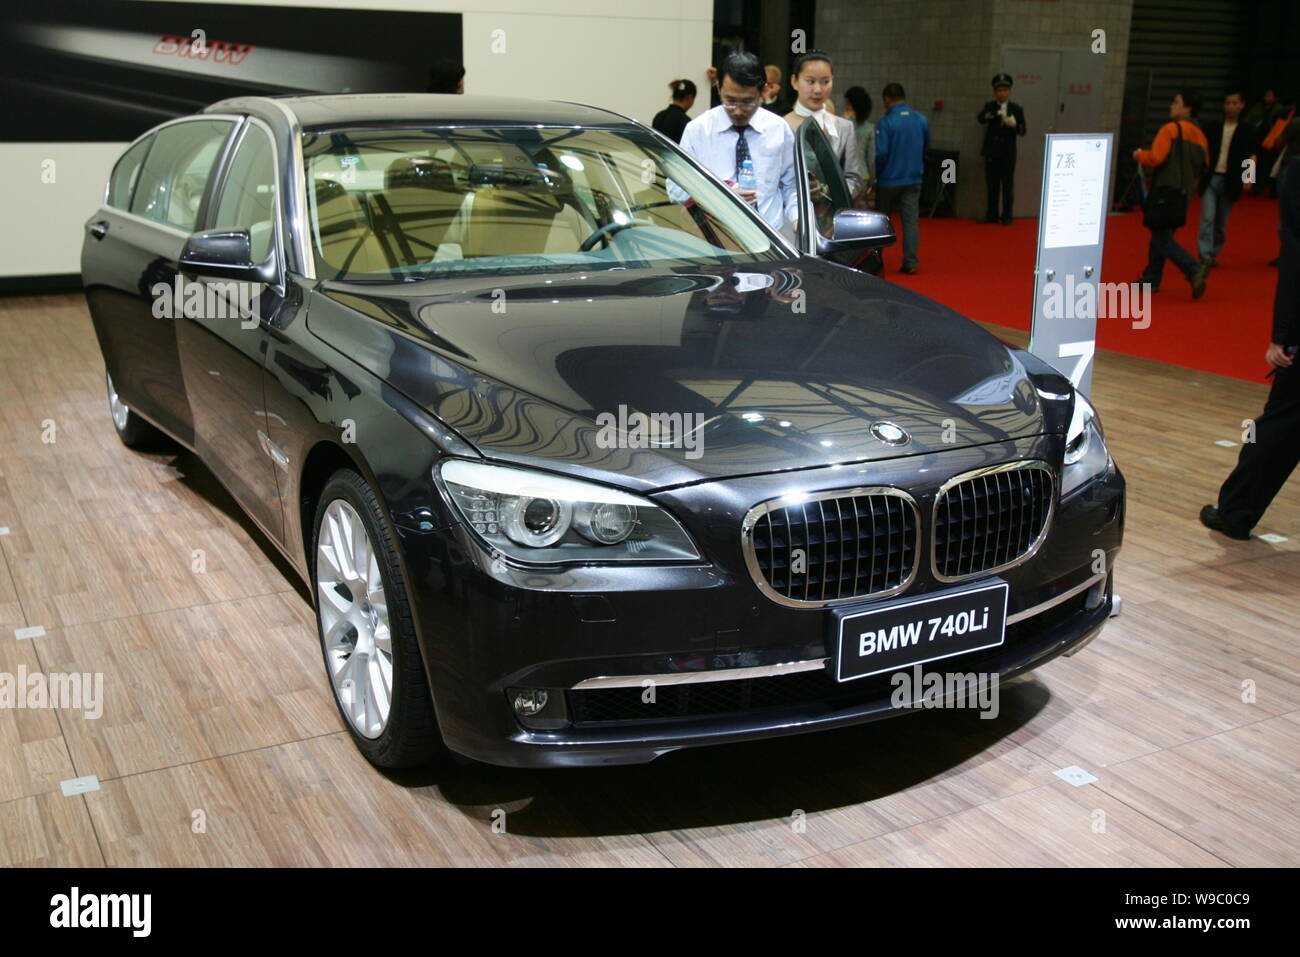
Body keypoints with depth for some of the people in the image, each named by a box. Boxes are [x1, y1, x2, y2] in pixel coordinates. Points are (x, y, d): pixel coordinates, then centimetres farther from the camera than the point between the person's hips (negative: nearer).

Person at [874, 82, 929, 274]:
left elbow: (880, 153, -18)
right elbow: (926, 147, 12)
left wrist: (876, 173, -1)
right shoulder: (922, 120, 2)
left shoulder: (885, 122, -15)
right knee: (911, 220, 4)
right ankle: (910, 263, 0)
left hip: (889, 180, -3)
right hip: (913, 179, 3)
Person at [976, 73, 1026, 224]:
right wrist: (997, 114, -32)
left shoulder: (1017, 109, 3)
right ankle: (991, 215, 14)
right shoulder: (989, 106, 5)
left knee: (1008, 185, 1)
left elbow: (1022, 131, 0)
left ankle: (1007, 216, 7)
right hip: (991, 152, 1)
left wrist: (1015, 125, -22)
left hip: (1008, 154, -1)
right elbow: (981, 118, -15)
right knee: (992, 185, 6)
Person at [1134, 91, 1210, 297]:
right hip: (1184, 193, 8)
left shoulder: (1171, 129, -11)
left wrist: (1140, 155, 0)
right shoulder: (1199, 134, 12)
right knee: (1160, 234, 18)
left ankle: (1194, 269, -23)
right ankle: (1151, 279, 23)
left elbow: (1156, 157, -18)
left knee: (1163, 238, -7)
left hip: (1166, 189, -8)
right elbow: (1204, 165, 13)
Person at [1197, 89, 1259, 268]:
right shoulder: (1213, 127, 5)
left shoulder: (1246, 131, 3)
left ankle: (1214, 254, 19)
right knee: (1207, 218, -12)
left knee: (1221, 223, 7)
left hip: (1230, 181, 0)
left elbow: (1251, 156, 0)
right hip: (1210, 178, 0)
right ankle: (1205, 257, -15)